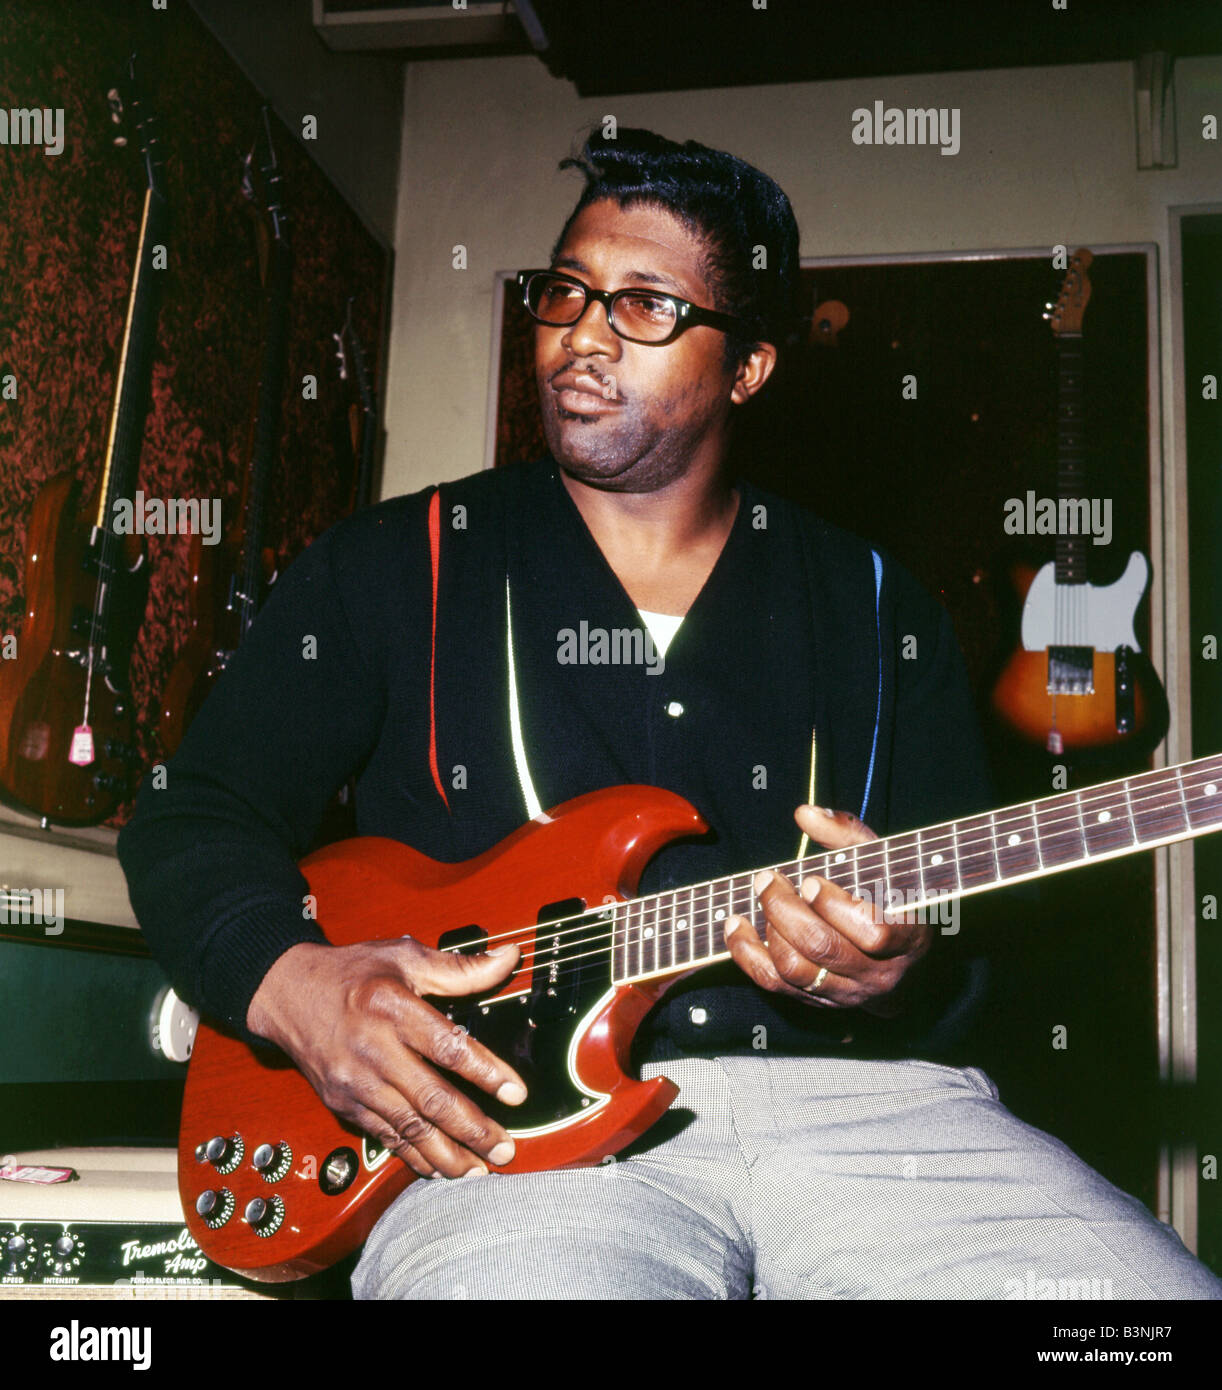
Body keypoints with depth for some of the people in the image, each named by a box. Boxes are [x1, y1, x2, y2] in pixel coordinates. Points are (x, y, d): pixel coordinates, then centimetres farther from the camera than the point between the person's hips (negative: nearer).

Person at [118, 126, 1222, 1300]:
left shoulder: (877, 610, 15)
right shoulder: (396, 566, 12)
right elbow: (194, 813, 12)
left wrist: (902, 972, -12)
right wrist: (290, 980, -9)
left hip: (852, 1100, 3)